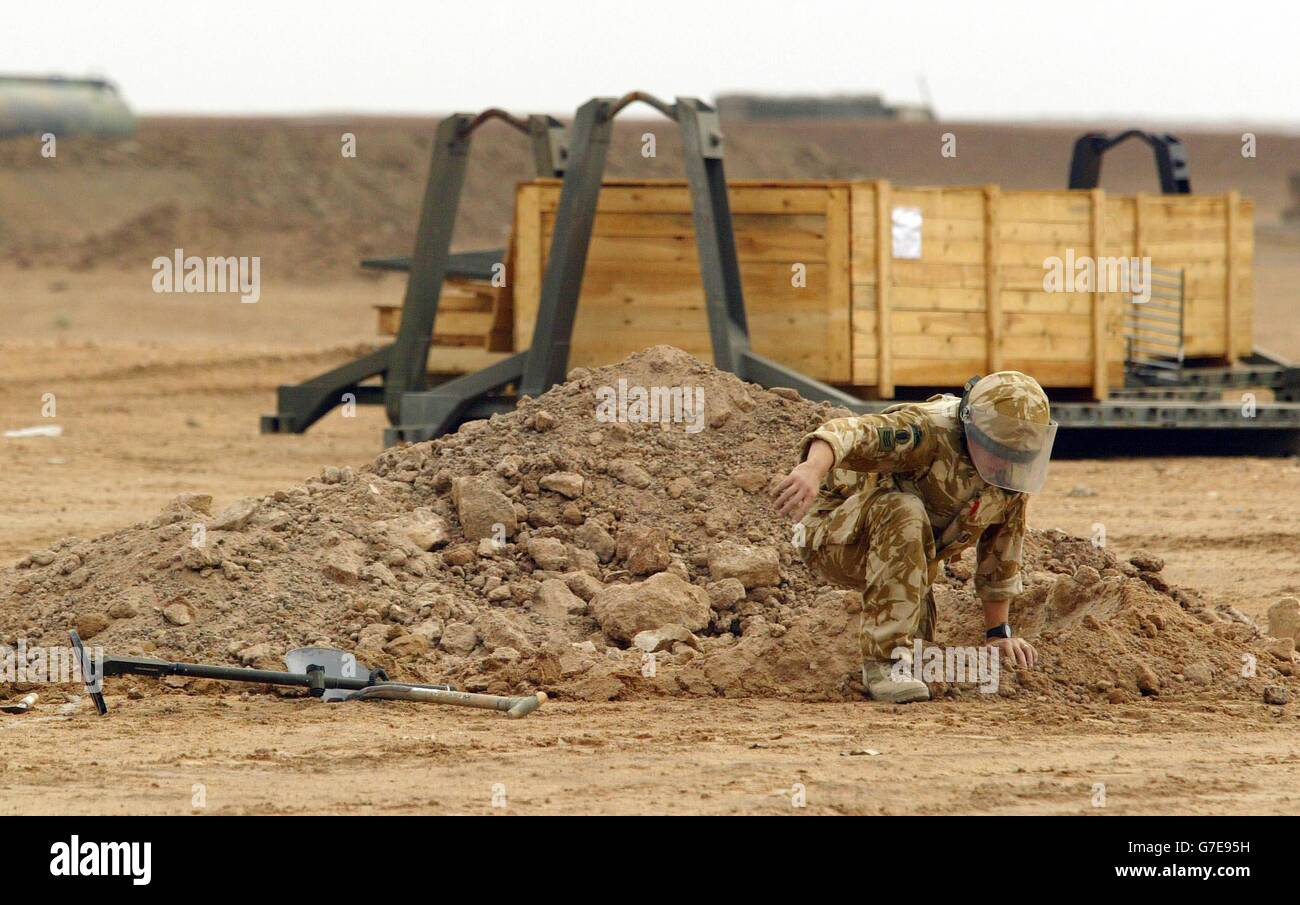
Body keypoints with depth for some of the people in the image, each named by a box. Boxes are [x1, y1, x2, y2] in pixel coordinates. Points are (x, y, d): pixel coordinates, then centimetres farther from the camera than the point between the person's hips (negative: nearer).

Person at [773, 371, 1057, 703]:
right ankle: (884, 660, -35)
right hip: (832, 537, -8)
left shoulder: (1013, 475, -7)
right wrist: (813, 467, -70)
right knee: (902, 511, -36)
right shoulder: (929, 432, -31)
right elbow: (847, 433, -47)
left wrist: (998, 633, 11)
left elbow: (1001, 548, 8)